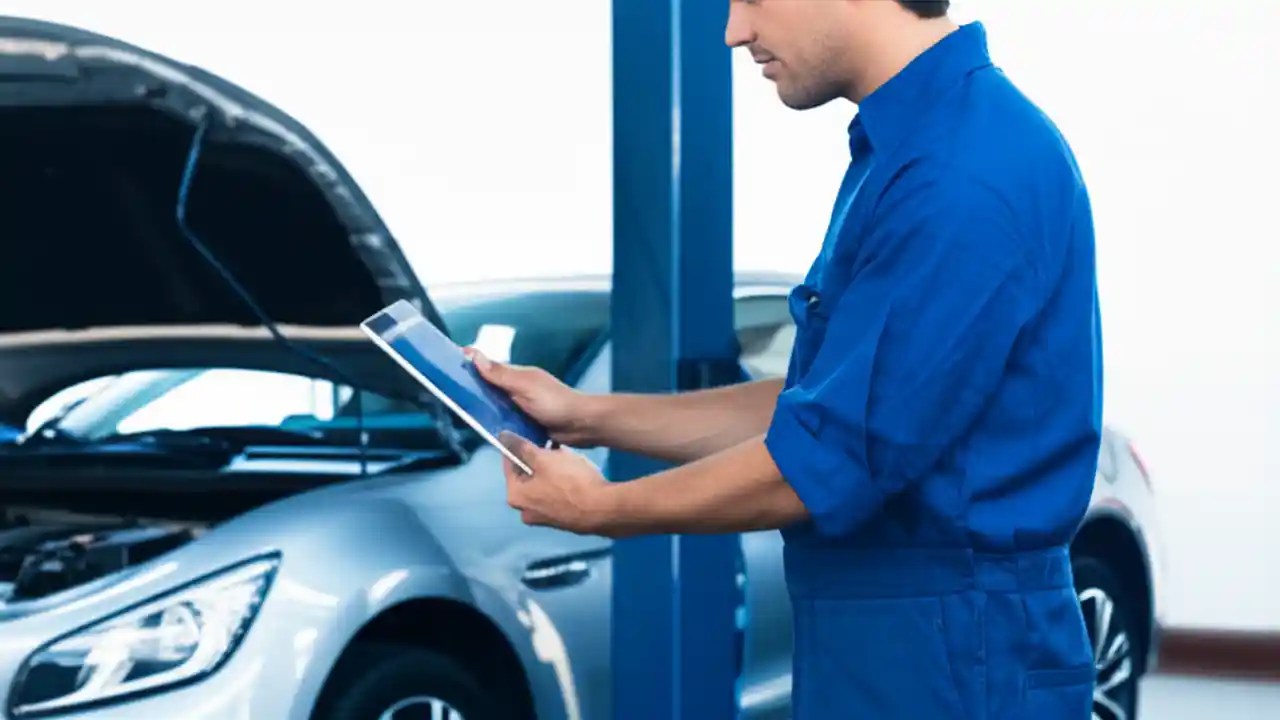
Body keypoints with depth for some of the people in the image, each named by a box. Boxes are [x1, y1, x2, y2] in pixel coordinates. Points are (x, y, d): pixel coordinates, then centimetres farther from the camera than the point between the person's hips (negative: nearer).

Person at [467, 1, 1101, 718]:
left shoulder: (967, 174, -22)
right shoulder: (912, 143, 11)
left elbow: (828, 456, -22)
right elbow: (821, 405, 16)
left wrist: (602, 510, -9)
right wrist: (591, 417, 11)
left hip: (948, 659, -9)